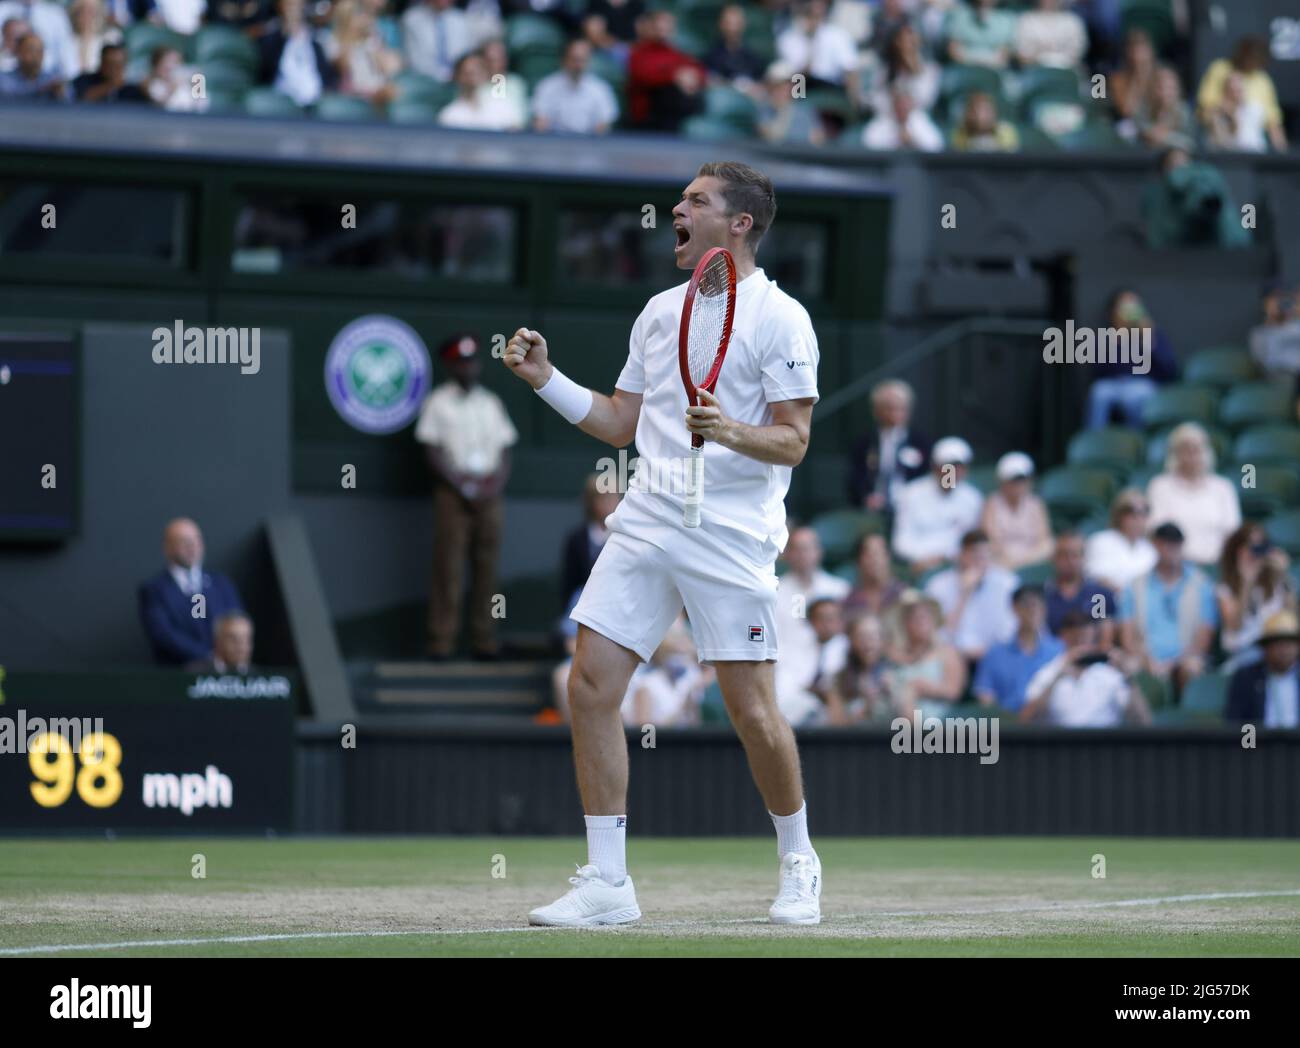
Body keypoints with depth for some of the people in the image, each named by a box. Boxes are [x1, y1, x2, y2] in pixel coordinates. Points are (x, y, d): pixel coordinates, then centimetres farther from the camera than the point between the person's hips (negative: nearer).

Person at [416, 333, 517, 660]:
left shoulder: (491, 402, 16)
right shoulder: (438, 403, 3)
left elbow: (505, 451, 14)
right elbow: (434, 452, -3)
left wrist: (496, 482, -5)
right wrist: (462, 484, -13)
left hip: (489, 494, 4)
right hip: (453, 494, -4)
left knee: (487, 568, 1)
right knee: (449, 567, -8)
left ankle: (485, 642, 3)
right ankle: (442, 642, -9)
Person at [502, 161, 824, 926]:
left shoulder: (779, 318, -4)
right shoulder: (660, 311, 16)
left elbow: (793, 440, -9)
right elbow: (619, 424, 21)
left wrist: (733, 433, -26)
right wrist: (547, 379, 11)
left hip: (731, 538, -6)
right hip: (646, 521, 6)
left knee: (752, 710, -4)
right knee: (591, 686, -5)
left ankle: (798, 864, 19)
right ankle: (607, 884, 0)